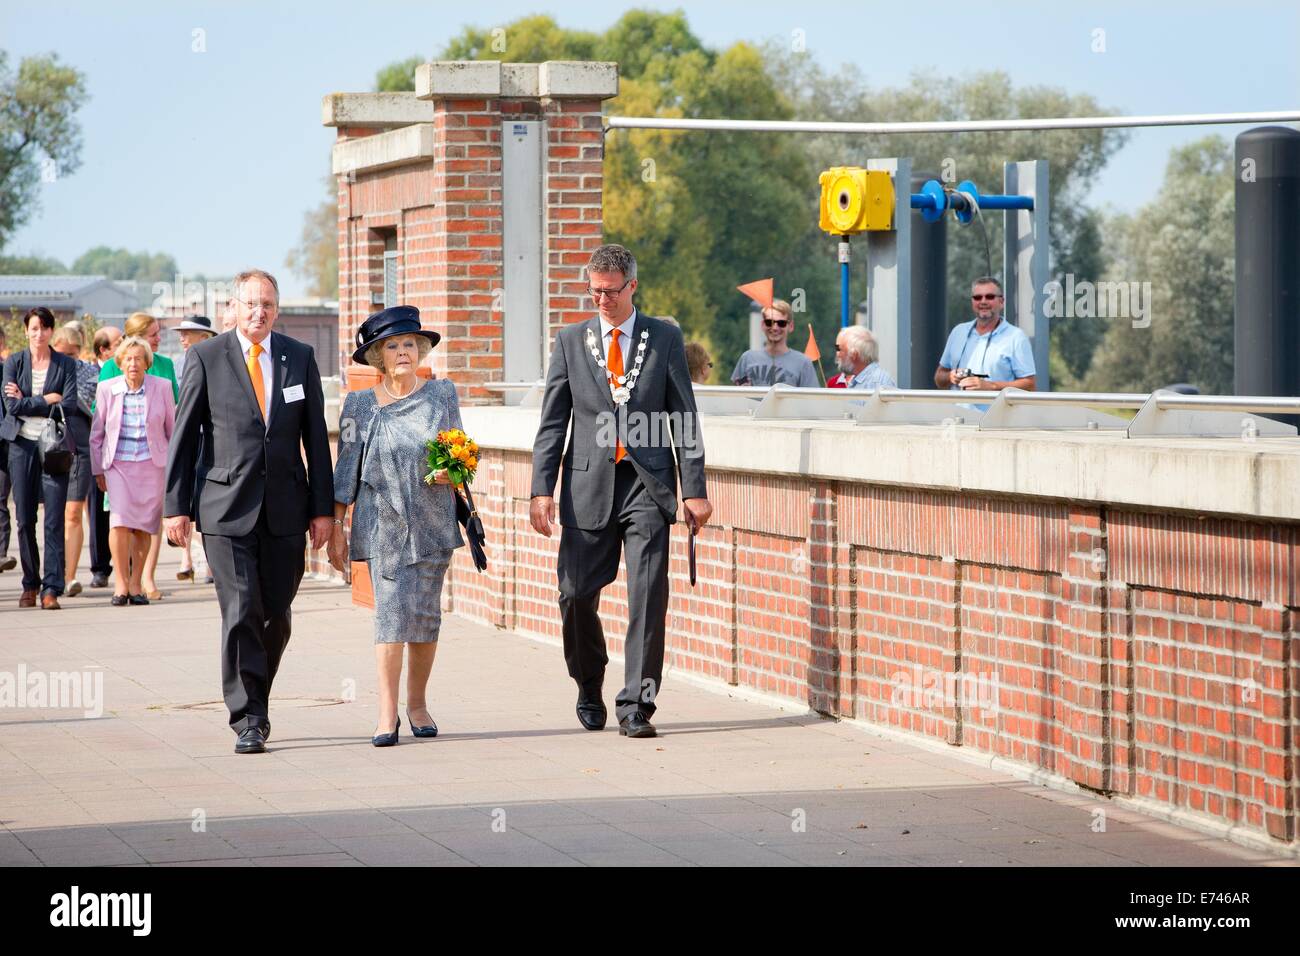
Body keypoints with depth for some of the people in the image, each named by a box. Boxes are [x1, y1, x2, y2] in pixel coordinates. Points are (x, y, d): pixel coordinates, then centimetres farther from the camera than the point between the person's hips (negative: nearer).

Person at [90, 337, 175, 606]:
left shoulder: (161, 387, -1)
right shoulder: (107, 389, 0)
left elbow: (172, 430, 8)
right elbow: (96, 434, 9)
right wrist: (98, 470, 8)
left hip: (152, 463, 0)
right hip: (118, 463, 0)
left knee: (143, 525, 0)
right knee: (120, 519, -16)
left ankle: (136, 583, 12)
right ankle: (121, 582, -8)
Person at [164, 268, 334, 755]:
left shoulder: (300, 357, 7)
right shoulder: (206, 358, 0)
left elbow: (315, 436, 8)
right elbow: (183, 436, 1)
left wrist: (323, 507, 4)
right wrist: (175, 505, -3)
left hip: (286, 508, 3)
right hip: (227, 508, -3)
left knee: (277, 616, 8)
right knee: (241, 614, -9)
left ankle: (255, 696, 29)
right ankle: (248, 719, -5)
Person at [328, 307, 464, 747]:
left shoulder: (442, 394, 6)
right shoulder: (360, 405, 4)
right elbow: (347, 470, 5)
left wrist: (450, 471, -9)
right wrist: (335, 528, 3)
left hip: (432, 523, 2)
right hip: (382, 524, -2)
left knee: (426, 612, 3)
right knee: (391, 609, -11)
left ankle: (417, 703, 17)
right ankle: (387, 712, -7)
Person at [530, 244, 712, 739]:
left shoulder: (665, 339, 6)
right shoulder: (571, 341, 9)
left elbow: (684, 416, 5)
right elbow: (552, 422, 8)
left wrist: (694, 489, -1)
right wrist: (542, 489, -2)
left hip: (647, 482, -1)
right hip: (589, 484, 1)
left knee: (648, 595, -9)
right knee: (576, 595, 2)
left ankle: (636, 705, -5)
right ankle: (589, 690, 27)